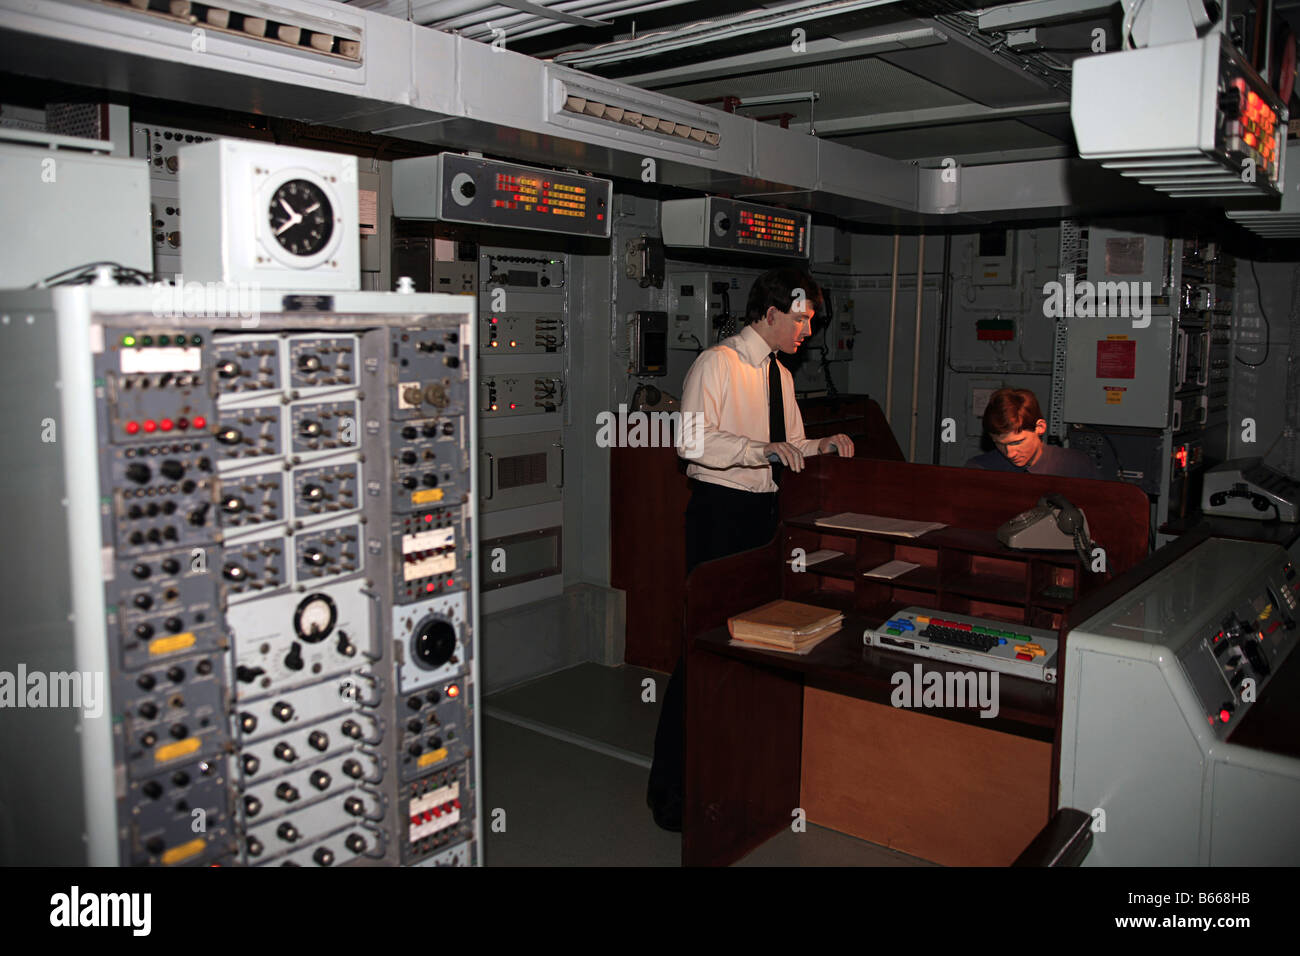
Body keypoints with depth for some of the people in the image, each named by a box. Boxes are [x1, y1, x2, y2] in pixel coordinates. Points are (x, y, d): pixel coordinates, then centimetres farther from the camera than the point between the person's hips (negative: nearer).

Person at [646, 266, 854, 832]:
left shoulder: (780, 375, 17)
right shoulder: (717, 363, -9)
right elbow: (692, 440, -21)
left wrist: (824, 446, 6)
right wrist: (765, 449, -27)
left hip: (764, 511, 8)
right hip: (720, 511, -8)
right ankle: (669, 784, 3)